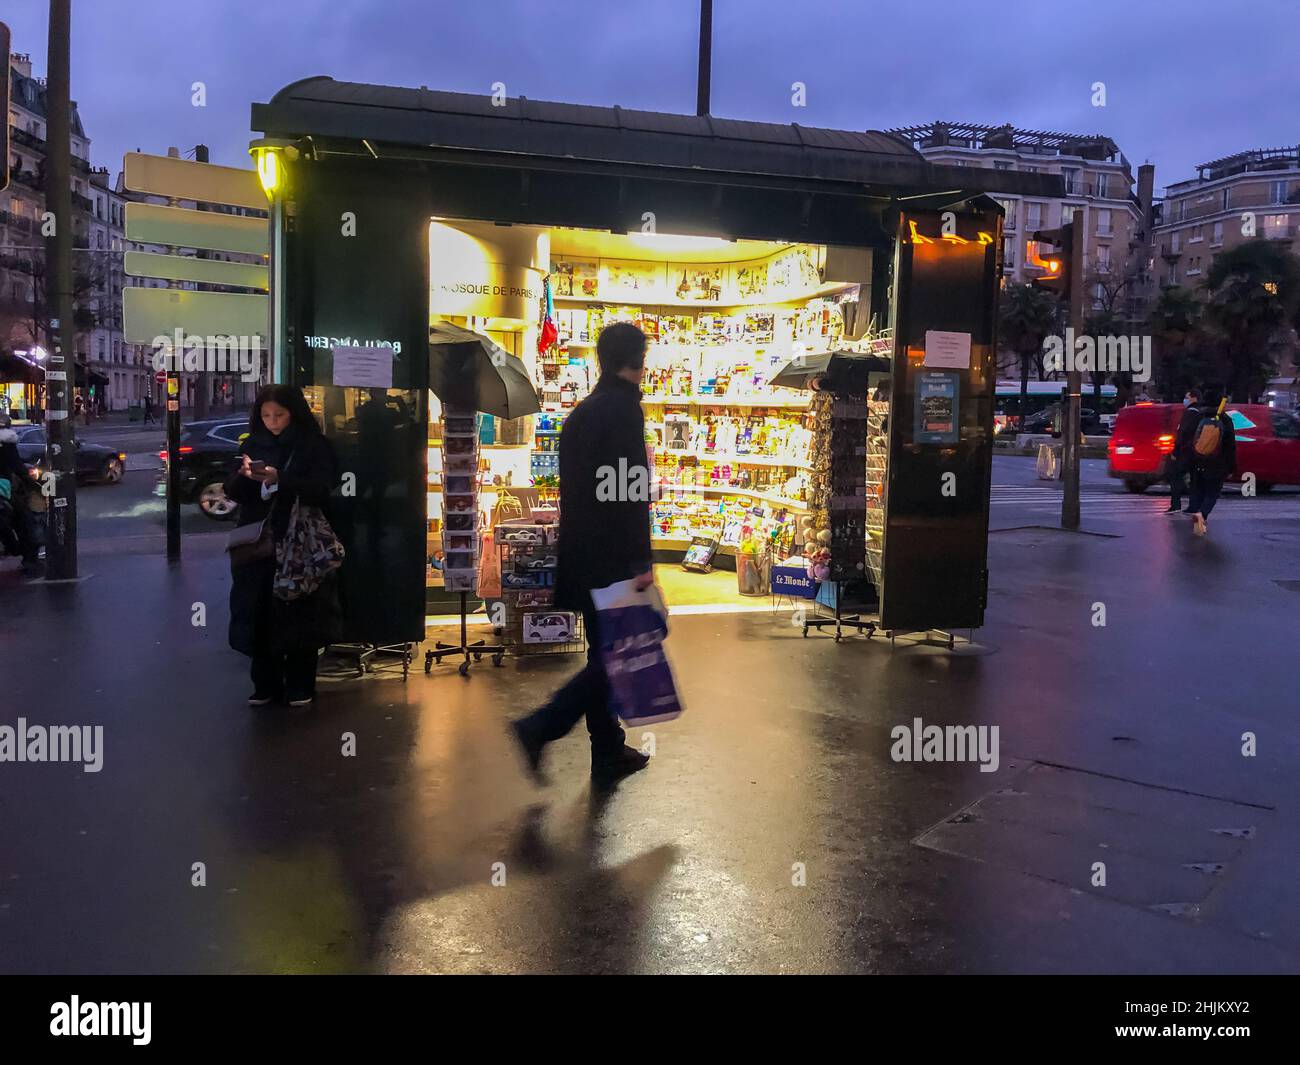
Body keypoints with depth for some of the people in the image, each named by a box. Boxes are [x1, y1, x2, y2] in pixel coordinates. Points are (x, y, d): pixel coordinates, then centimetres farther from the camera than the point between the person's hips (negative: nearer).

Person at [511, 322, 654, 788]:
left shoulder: (582, 412, 15)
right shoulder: (623, 408, -12)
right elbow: (631, 488, -19)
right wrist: (640, 561, -18)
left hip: (581, 552, 9)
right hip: (611, 555, -9)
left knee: (604, 652, 14)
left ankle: (609, 755, 21)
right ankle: (541, 726, -7)